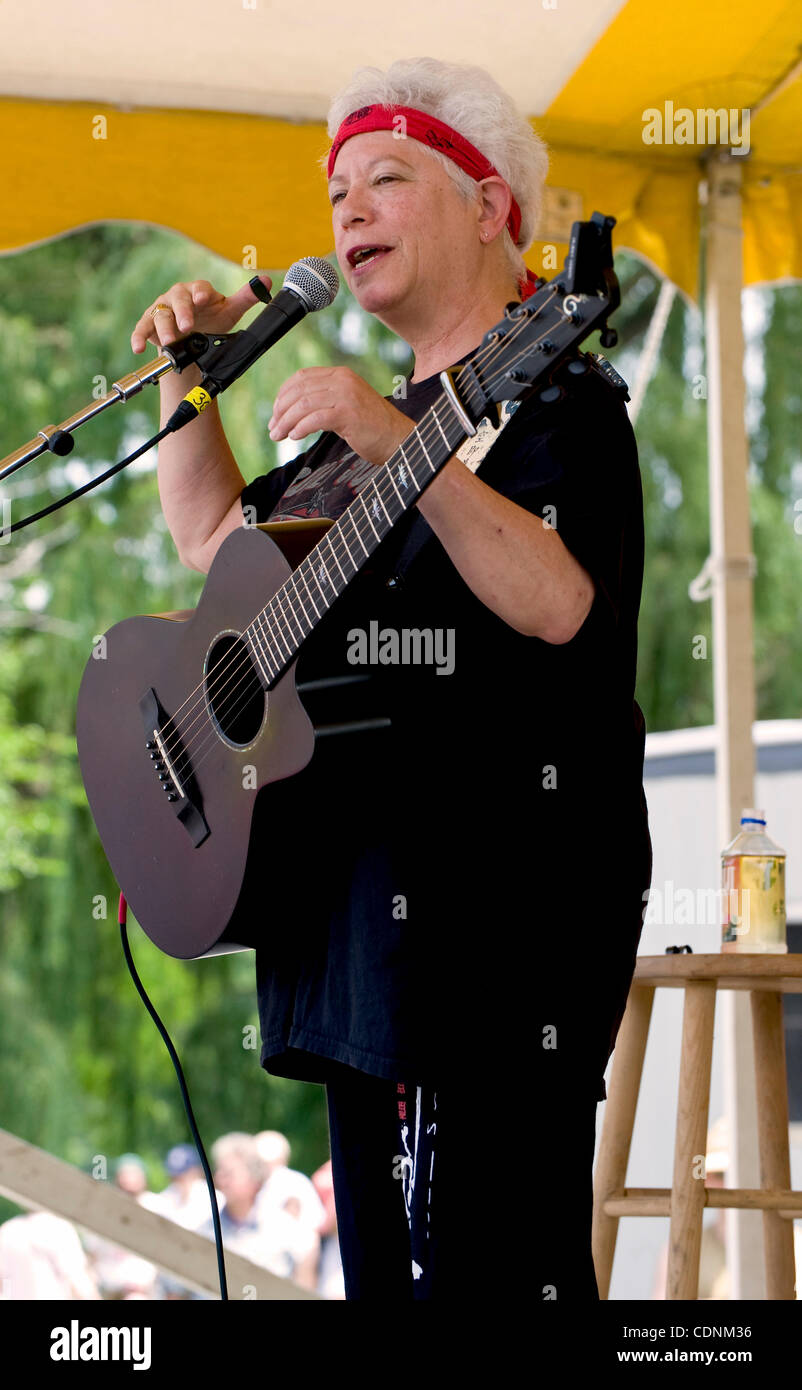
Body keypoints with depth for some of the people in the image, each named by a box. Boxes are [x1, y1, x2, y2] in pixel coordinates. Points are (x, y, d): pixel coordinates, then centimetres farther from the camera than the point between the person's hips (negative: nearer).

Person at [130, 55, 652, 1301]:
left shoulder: (552, 398, -5)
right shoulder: (374, 419, 21)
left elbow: (559, 606, -21)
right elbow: (213, 541, 31)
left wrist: (400, 448, -27)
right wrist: (194, 371, 21)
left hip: (491, 903, -9)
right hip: (358, 902, 9)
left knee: (487, 1268, -14)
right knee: (385, 1268, 13)